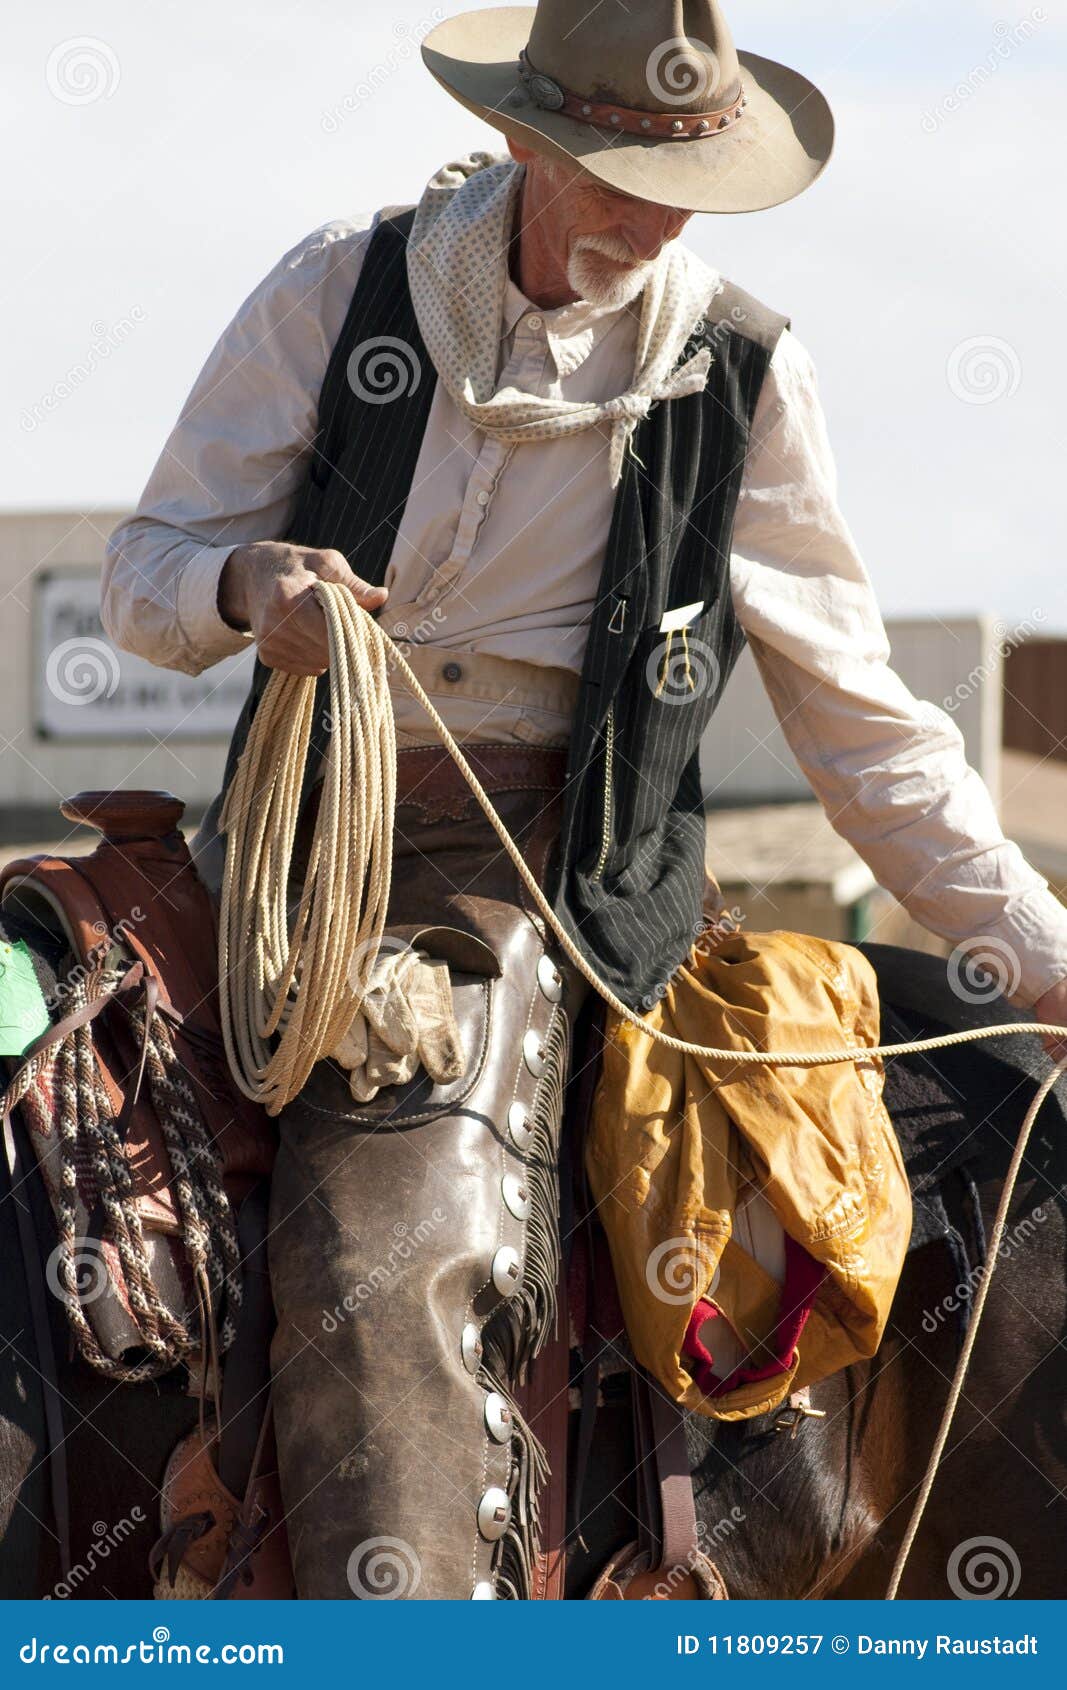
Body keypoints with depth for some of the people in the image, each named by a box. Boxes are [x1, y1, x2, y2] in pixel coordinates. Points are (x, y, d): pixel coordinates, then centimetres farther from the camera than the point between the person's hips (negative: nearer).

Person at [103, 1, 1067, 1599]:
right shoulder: (338, 293, 3)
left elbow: (861, 719, 8)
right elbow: (144, 568, 5)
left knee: (395, 1255, -25)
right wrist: (242, 584, -19)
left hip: (525, 852, -4)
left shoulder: (746, 374, 1)